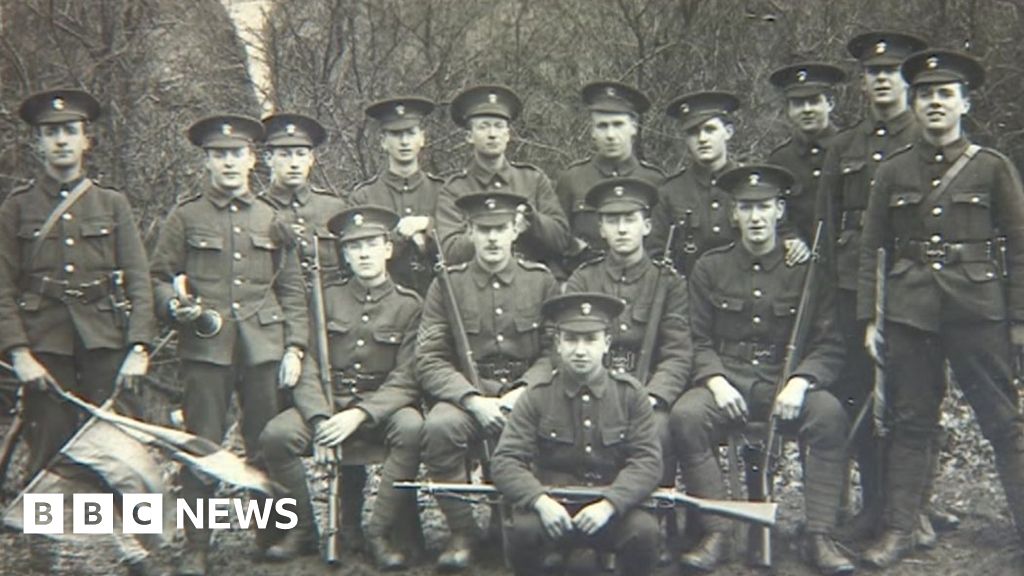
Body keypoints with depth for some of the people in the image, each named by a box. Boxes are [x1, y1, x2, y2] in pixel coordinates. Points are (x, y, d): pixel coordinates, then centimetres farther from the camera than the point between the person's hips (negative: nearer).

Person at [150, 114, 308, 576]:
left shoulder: (271, 219, 11)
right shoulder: (185, 216, 5)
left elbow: (292, 291, 11)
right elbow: (158, 278, 6)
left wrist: (294, 348, 3)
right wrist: (176, 305, -15)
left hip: (264, 348, 2)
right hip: (205, 347, -2)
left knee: (267, 445, 5)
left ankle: (270, 534, 20)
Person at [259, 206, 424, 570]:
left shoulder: (409, 305, 1)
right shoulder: (327, 298, 7)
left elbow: (405, 380, -6)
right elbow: (307, 366, 0)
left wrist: (359, 415, -20)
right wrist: (320, 419, -17)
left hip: (383, 405, -2)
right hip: (329, 402, 2)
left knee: (412, 428, -34)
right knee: (276, 435, -25)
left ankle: (379, 533, -18)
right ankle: (302, 530, -3)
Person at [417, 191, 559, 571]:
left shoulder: (541, 280, 7)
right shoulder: (447, 284, 3)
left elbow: (555, 351, 4)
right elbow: (429, 360, -3)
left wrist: (521, 392, -14)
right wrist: (473, 400, -18)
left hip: (527, 393, 1)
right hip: (466, 394, 0)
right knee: (439, 426, -33)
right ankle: (461, 533, -13)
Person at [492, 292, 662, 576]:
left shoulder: (630, 393, 0)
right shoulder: (536, 397, -1)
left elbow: (648, 461, -7)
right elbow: (505, 461, -8)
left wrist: (608, 504, -24)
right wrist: (539, 501, -28)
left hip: (614, 507, 0)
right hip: (554, 508, 0)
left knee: (644, 531, -30)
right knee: (523, 530, -31)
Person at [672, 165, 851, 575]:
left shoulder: (806, 271, 7)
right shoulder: (709, 268, 9)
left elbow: (829, 345, 3)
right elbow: (698, 340, 6)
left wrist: (799, 383, -16)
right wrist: (715, 381, -13)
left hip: (786, 383, 0)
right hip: (726, 380, 0)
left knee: (830, 415, -31)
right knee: (686, 415, -31)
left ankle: (819, 536, -20)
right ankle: (716, 532, -20)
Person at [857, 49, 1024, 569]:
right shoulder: (893, 172, 8)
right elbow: (870, 248, 8)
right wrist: (868, 318, 2)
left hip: (978, 311, -1)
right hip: (909, 312, 2)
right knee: (909, 422, 6)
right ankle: (898, 529, 14)